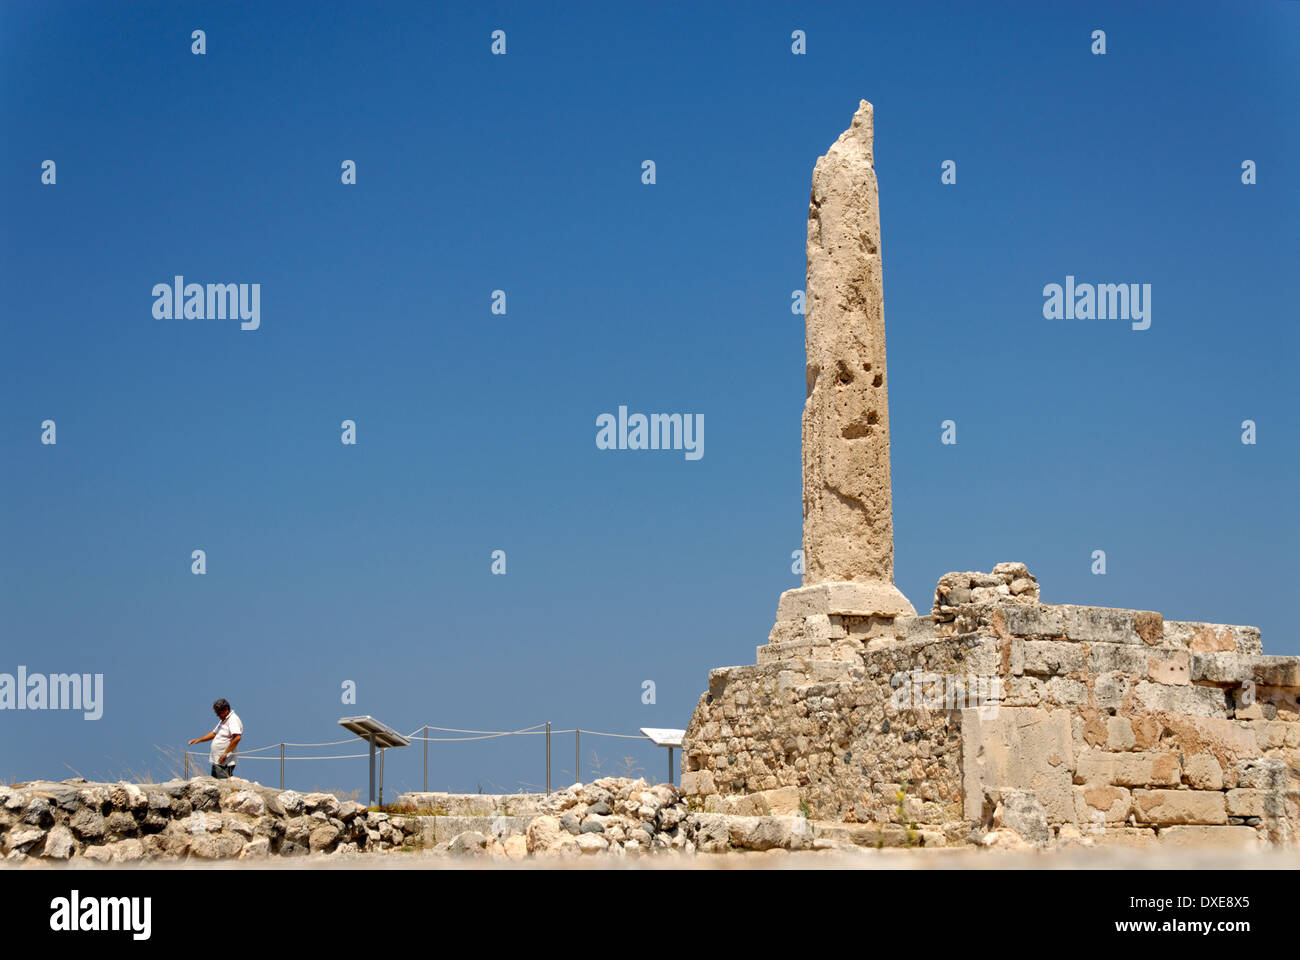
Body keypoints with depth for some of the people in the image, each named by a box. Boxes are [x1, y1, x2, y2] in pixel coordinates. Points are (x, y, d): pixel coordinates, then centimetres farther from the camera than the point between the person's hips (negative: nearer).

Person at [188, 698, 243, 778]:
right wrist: (199, 740, 21)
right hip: (217, 761, 10)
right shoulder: (223, 721, 20)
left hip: (225, 763, -10)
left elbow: (237, 737, -26)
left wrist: (225, 753, -27)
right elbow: (214, 733, 32)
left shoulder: (233, 720, -13)